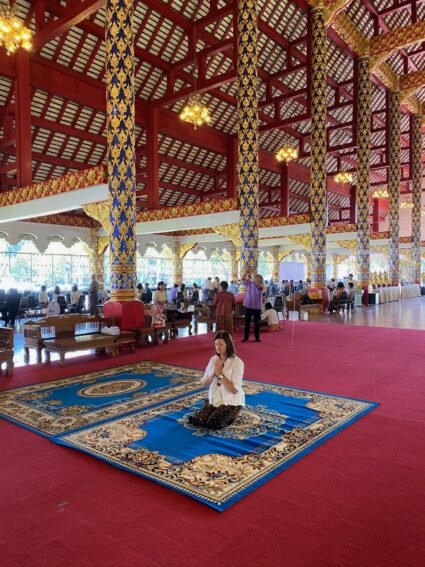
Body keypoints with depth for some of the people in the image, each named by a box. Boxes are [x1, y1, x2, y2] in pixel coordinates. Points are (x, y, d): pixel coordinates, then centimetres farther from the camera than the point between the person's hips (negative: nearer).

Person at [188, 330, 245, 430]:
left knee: (213, 423, -24)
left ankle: (231, 416, 7)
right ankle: (218, 413, 13)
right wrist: (212, 373, -16)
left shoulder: (237, 362, -14)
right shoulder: (213, 359, 3)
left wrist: (220, 374, -21)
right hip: (214, 400, 5)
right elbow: (204, 384, 2)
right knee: (196, 420, -15)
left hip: (231, 402, -5)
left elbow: (234, 390, -19)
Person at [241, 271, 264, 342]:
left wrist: (255, 276, -28)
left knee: (256, 323, 7)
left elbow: (259, 285, -25)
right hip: (248, 306, 2)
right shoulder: (249, 283, 5)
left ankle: (257, 337, 16)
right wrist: (246, 273, -19)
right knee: (247, 322, 7)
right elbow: (243, 280, -4)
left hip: (257, 307, -1)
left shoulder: (261, 286, -2)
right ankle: (246, 337, 16)